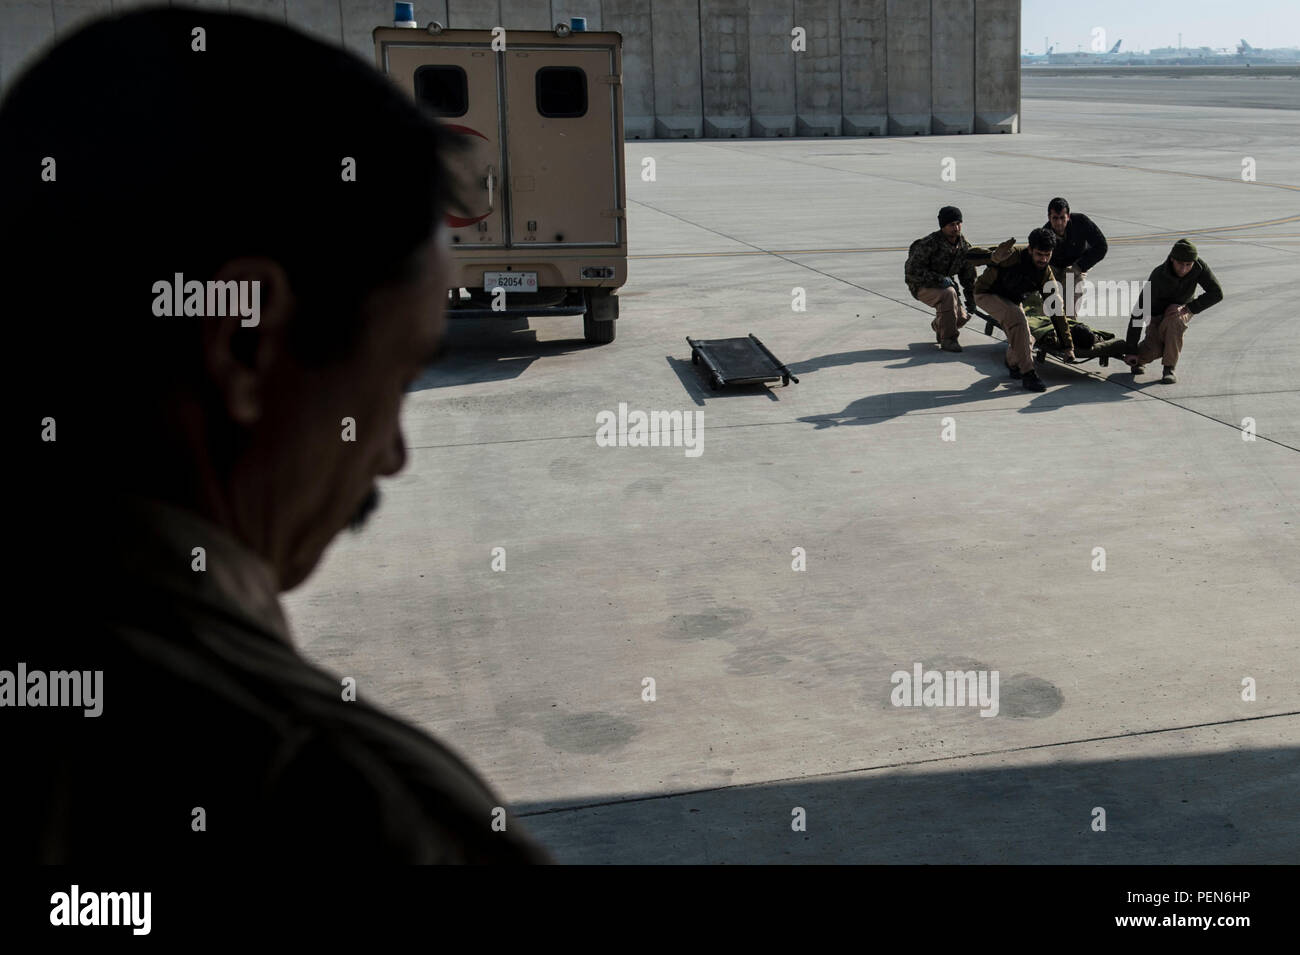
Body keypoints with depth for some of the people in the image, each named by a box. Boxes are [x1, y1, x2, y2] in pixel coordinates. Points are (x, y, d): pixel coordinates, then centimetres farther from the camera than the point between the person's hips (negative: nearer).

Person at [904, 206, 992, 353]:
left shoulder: (964, 246, -4)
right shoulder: (929, 244, -26)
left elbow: (968, 275, 9)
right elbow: (911, 271, -27)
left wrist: (971, 299, 7)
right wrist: (940, 279, -31)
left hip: (942, 283, 7)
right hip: (921, 285, -7)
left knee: (962, 316, -5)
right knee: (949, 293, -34)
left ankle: (938, 326, 30)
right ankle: (947, 339, -23)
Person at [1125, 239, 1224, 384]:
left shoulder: (1199, 266, -24)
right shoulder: (1158, 276, -31)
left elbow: (1217, 293, -23)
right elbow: (1138, 312, -31)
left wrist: (1187, 308, -34)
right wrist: (1132, 350, -31)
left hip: (1182, 312, 1)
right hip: (1158, 316, -1)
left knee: (1173, 321, -35)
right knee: (1154, 351, -25)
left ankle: (1169, 369, -19)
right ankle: (1140, 359, 14)